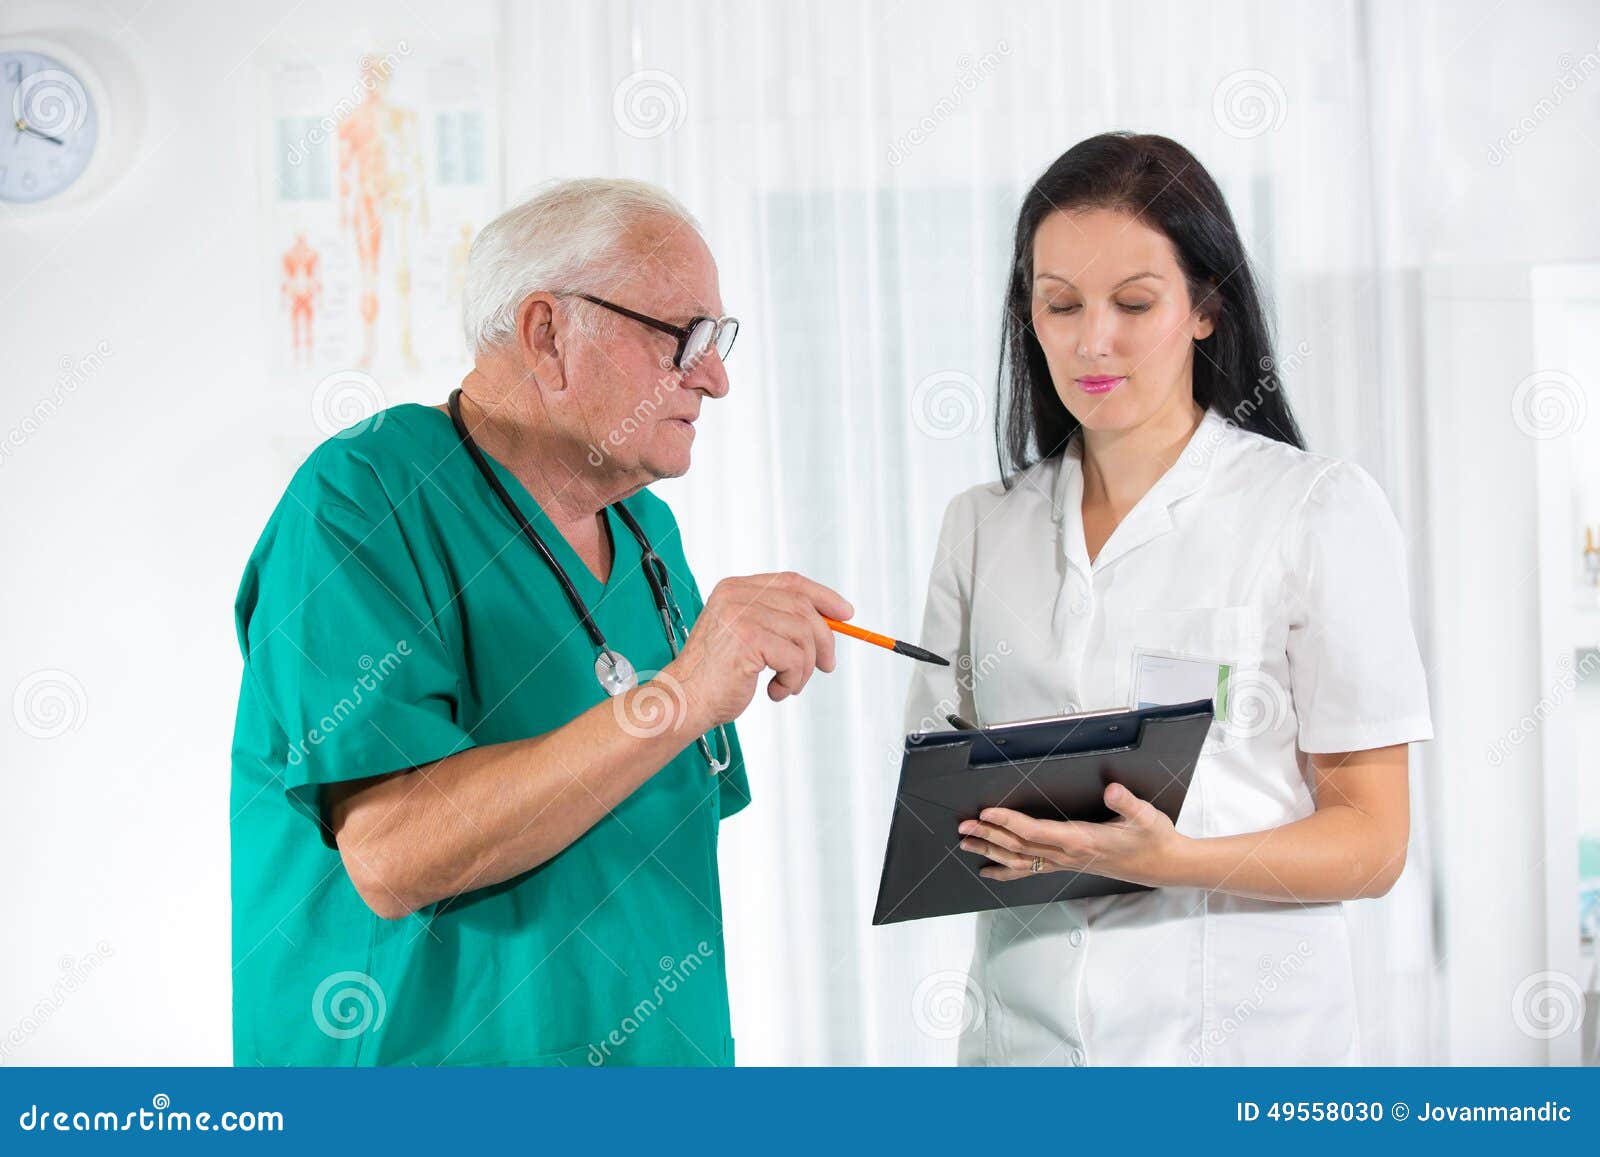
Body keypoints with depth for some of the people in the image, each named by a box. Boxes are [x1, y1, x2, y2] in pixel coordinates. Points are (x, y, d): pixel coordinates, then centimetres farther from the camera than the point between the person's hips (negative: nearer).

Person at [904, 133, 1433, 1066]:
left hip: (1244, 1028, -3)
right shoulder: (981, 526, 7)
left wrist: (1171, 859, -24)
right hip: (1024, 1030, 3)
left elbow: (1372, 843, -8)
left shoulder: (1324, 510, -6)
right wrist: (955, 832, -13)